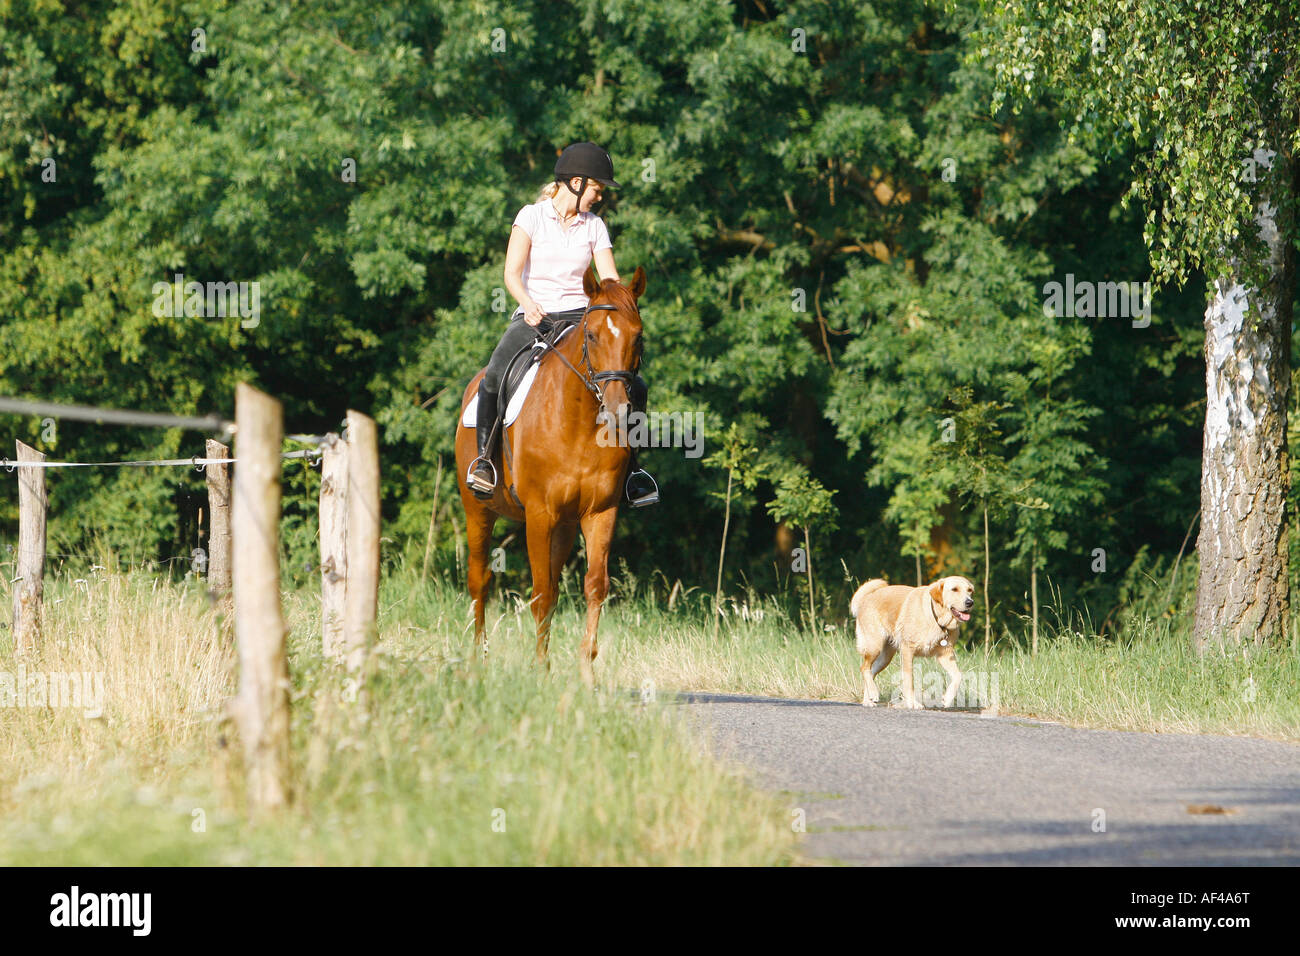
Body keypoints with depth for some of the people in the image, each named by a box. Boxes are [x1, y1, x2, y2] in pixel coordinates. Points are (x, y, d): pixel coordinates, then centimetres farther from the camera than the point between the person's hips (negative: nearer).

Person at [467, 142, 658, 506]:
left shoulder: (594, 226, 10)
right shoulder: (532, 217, 0)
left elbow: (609, 281, 3)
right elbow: (512, 274, -11)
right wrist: (528, 305, -31)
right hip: (533, 317, -3)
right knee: (494, 377, -28)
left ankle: (630, 468, -7)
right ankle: (484, 457, -11)